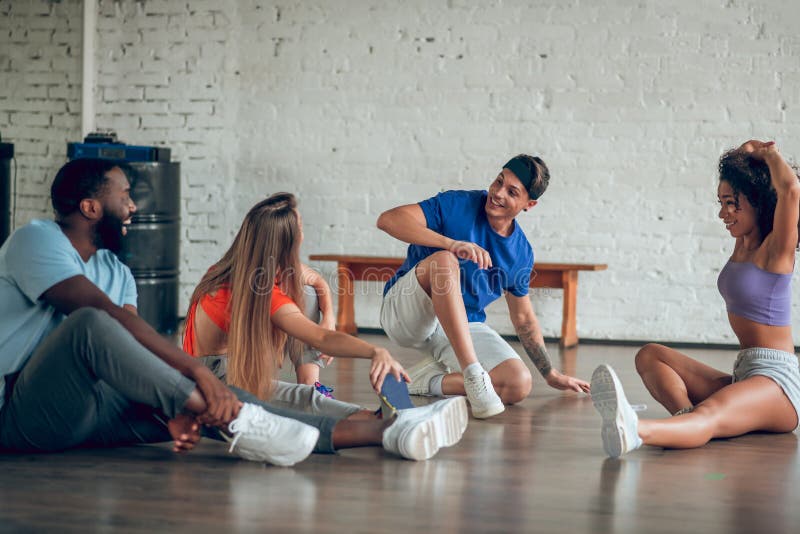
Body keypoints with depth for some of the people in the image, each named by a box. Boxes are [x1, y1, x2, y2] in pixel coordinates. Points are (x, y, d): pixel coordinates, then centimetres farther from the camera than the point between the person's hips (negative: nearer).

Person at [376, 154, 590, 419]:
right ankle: (472, 373, -37)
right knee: (444, 261, -36)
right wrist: (451, 243, -35)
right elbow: (388, 220, -24)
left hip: (464, 326, 4)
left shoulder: (521, 253, 5)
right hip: (405, 315, -4)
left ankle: (432, 379, -4)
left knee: (519, 385, -22)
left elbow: (523, 318, 19)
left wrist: (551, 374, 19)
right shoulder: (457, 206, -9)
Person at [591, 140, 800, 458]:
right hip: (743, 375, 9)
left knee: (711, 415, -39)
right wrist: (750, 150, 13)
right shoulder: (743, 244, 15)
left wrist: (770, 155, -9)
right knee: (650, 355, 0)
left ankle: (635, 431, -72)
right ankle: (687, 417, -32)